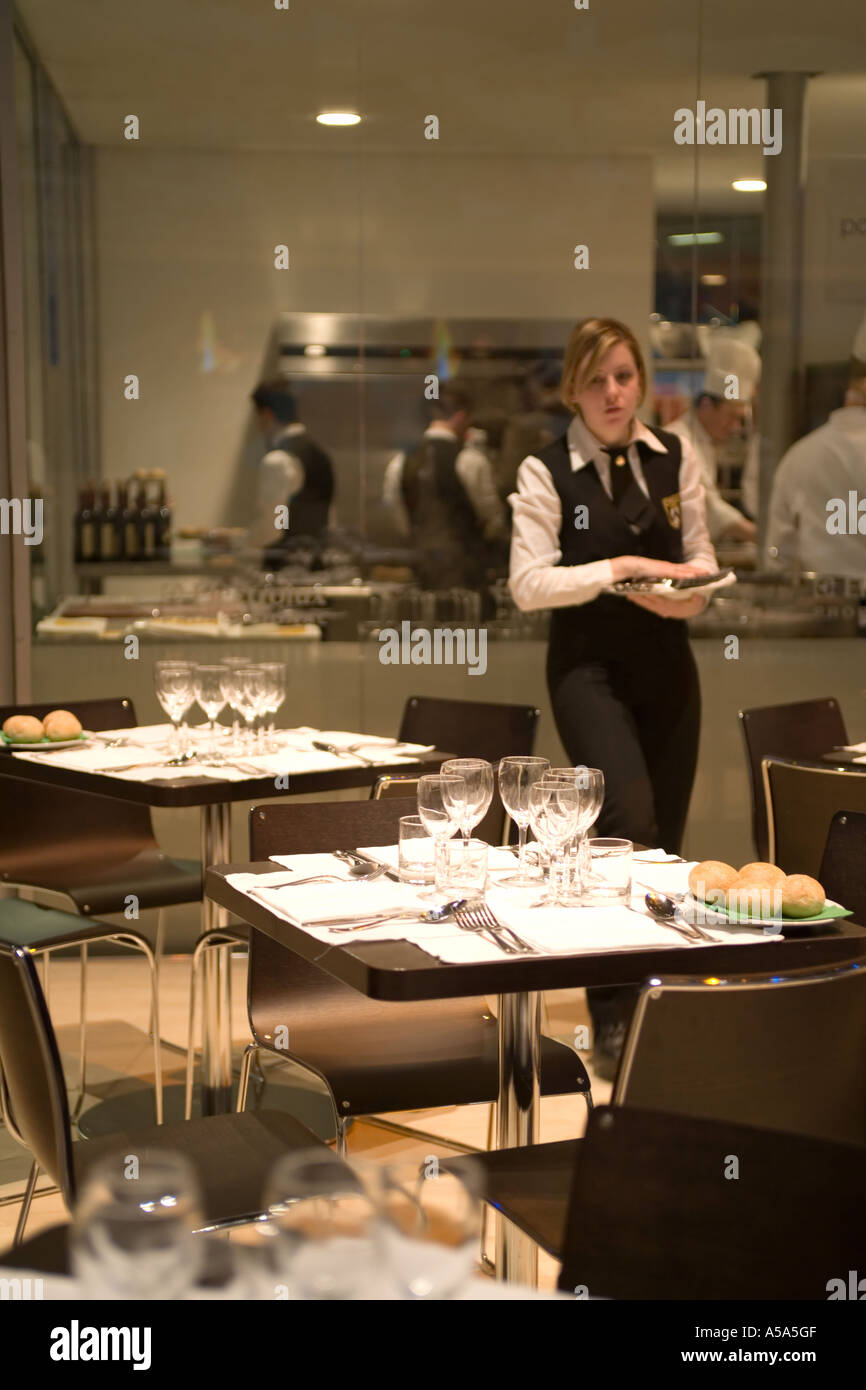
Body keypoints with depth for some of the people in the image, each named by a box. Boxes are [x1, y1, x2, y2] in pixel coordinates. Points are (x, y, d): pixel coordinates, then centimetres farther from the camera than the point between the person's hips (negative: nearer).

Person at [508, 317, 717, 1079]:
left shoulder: (675, 456, 5)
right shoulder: (546, 471, -6)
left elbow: (699, 552, 13)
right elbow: (528, 583, -12)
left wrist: (693, 587, -10)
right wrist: (619, 568, -21)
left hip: (667, 660, 5)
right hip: (589, 664, -5)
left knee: (666, 835, 8)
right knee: (629, 821, -21)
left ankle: (649, 1004, 26)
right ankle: (611, 1021, -12)